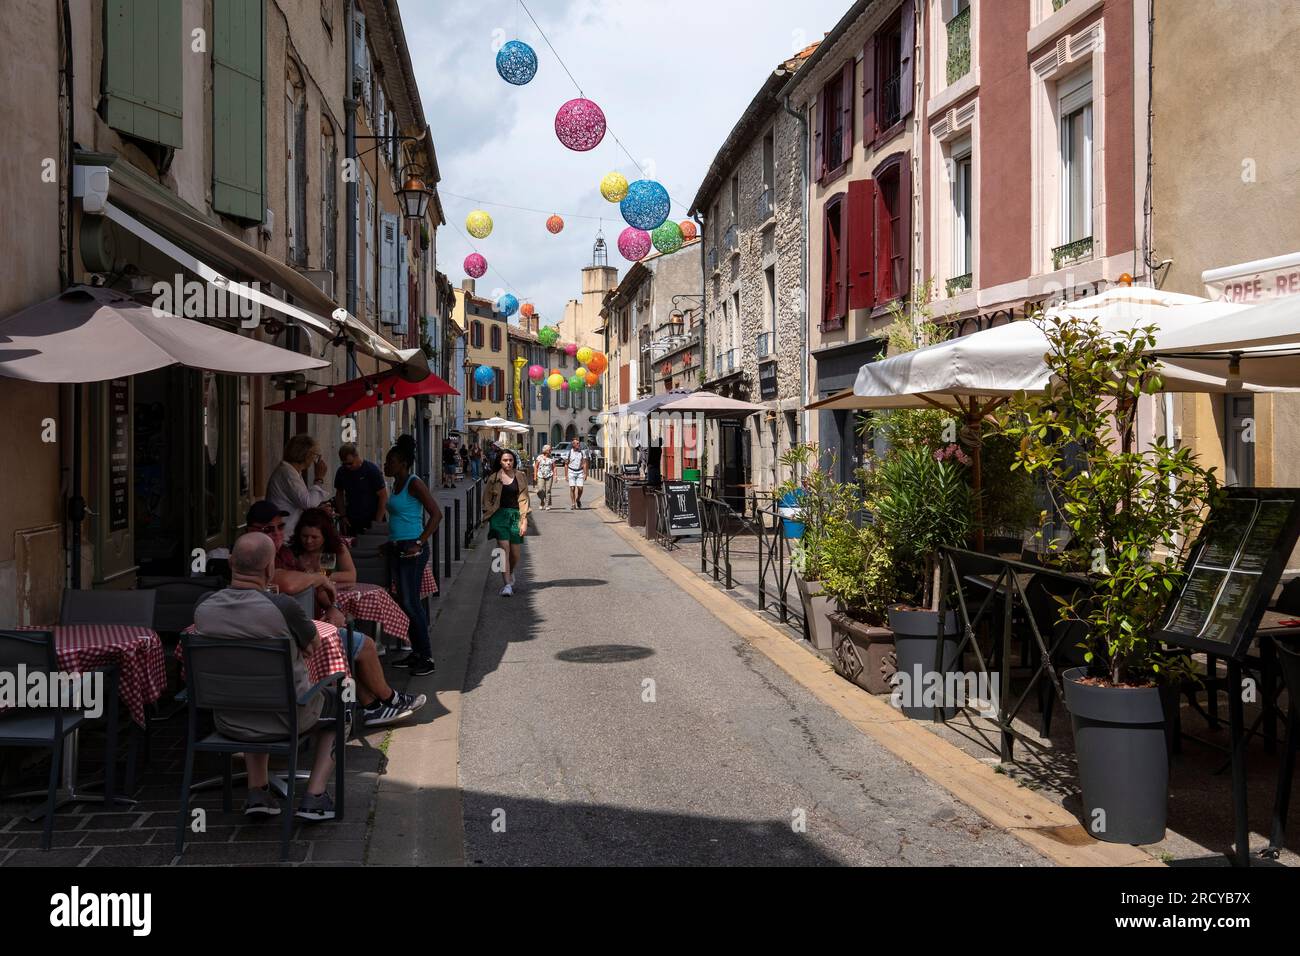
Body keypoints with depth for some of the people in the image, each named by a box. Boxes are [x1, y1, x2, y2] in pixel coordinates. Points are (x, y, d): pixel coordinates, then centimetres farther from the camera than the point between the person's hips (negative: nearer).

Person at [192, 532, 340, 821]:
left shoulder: (203, 606, -12)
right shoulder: (283, 606, -26)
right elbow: (313, 645, -5)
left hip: (228, 721, 4)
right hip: (285, 719, -4)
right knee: (337, 701, 26)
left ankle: (257, 791, 27)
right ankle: (314, 796, 16)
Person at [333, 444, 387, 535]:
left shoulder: (372, 469, -10)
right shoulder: (341, 471, 3)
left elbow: (383, 496, -10)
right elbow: (339, 494, 15)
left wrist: (378, 522, -13)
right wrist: (343, 516, 4)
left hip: (371, 520, -4)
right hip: (351, 522, 4)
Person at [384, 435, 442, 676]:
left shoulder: (414, 484, -12)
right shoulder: (397, 485, 15)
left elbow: (436, 514, -18)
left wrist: (419, 543, -21)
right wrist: (391, 541, 20)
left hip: (412, 551, -9)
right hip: (397, 549, 9)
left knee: (411, 602, -8)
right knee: (404, 602, 11)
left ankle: (427, 658, -2)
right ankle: (416, 653, 20)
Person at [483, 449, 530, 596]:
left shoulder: (520, 477, 3)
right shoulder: (494, 478, 4)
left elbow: (524, 499, -1)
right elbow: (487, 499, 10)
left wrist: (524, 521, -7)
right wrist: (489, 515, 0)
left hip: (515, 514, 1)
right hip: (499, 514, -1)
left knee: (515, 552, 5)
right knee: (504, 549, -11)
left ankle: (511, 573, 37)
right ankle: (508, 584, -11)